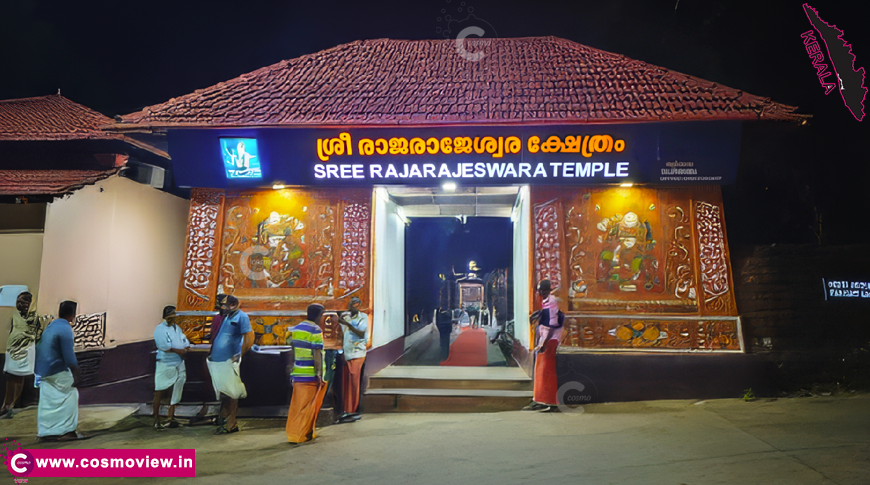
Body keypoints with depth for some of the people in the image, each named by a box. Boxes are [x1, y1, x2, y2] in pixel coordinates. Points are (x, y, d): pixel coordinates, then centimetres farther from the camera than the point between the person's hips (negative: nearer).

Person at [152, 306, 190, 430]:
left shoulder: (177, 328, 14)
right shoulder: (160, 329, -7)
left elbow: (186, 344, 8)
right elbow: (164, 346, -19)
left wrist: (184, 350, -12)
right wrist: (178, 350, -13)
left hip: (179, 364, 7)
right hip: (165, 365, -7)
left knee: (175, 392, 10)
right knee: (159, 392, 0)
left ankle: (171, 419, 18)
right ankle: (157, 420, 9)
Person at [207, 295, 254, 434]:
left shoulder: (241, 316, -9)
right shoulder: (226, 317, 16)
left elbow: (249, 338, -15)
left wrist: (239, 355, -15)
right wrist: (212, 354, 16)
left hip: (229, 362, -8)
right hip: (218, 361, 8)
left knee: (230, 394, -2)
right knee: (223, 393, 15)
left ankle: (230, 425, 5)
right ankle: (223, 419, 25)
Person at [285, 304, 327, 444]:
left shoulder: (295, 329, 11)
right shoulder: (315, 330, -12)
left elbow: (292, 351, 15)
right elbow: (317, 353, -17)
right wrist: (319, 374, -15)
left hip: (297, 373, 8)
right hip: (310, 374, -8)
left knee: (297, 405, 15)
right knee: (307, 406, 2)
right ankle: (298, 436, 6)